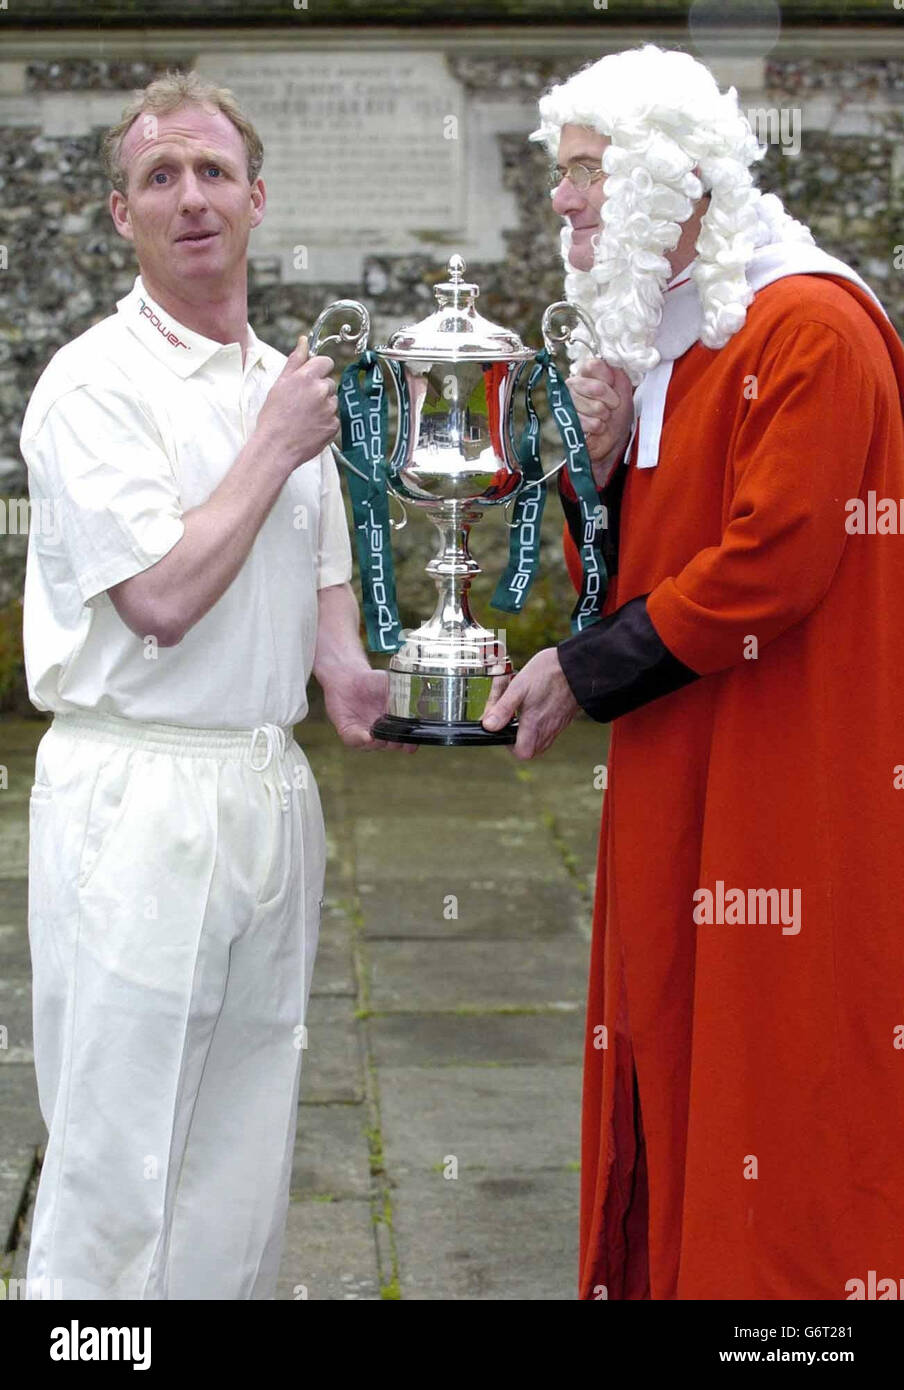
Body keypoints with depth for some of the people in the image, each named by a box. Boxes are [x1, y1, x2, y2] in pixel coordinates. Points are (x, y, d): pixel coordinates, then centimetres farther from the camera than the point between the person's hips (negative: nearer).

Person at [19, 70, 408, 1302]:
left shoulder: (287, 385, 14)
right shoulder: (93, 384, -9)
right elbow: (162, 598, -19)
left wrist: (343, 668, 3)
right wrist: (276, 448, -10)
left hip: (273, 789, 7)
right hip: (138, 796, -7)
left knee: (245, 1150, 13)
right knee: (118, 1163, -2)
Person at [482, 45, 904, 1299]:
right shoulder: (654, 340, 15)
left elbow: (767, 569, -20)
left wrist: (584, 674, -12)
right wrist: (601, 469, -3)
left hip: (785, 801, -8)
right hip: (673, 790, 9)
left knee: (780, 1089, -1)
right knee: (668, 1079, 13)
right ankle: (660, 1272, 25)